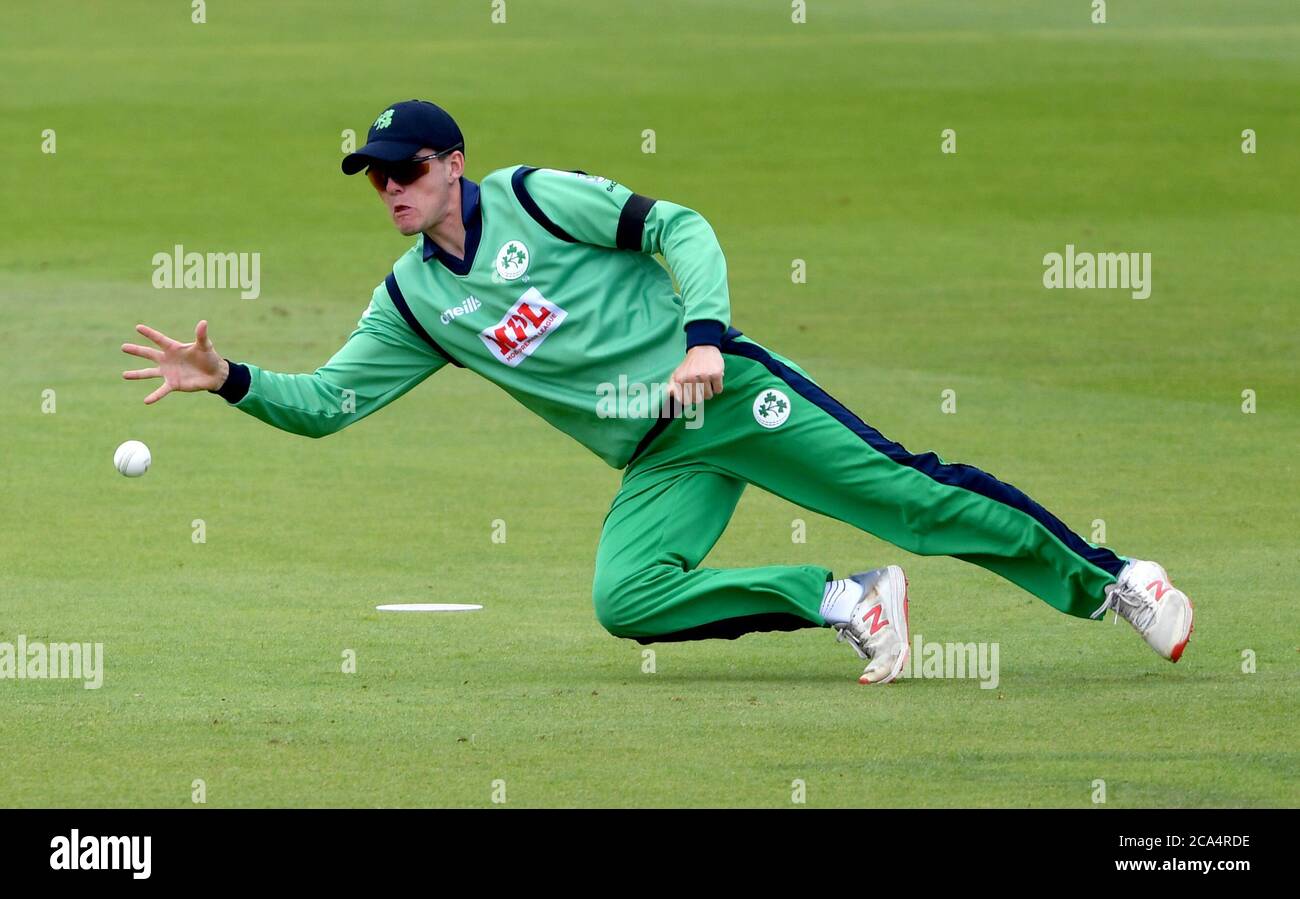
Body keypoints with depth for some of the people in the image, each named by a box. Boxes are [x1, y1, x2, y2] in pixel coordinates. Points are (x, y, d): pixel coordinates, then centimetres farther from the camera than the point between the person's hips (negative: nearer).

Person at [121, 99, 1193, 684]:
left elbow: (680, 227, -7)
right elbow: (325, 401, 11)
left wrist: (707, 336, -22)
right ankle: (842, 603, -10)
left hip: (730, 392, -5)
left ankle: (1106, 580, -1)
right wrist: (229, 380, -6)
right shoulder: (411, 298, 10)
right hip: (657, 463, 5)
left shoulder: (537, 198, -4)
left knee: (912, 495, -13)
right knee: (625, 597, -23)